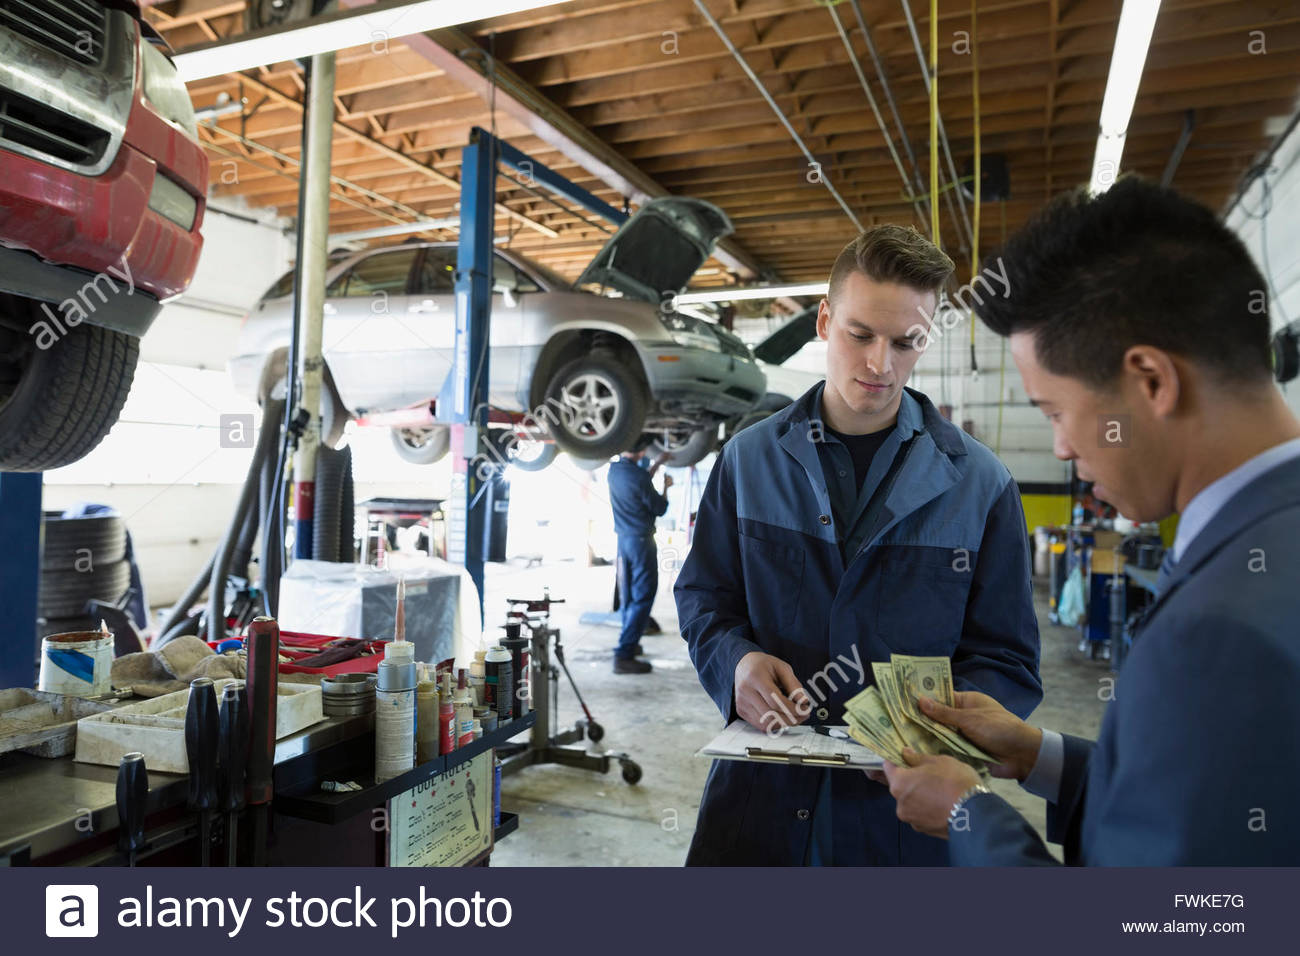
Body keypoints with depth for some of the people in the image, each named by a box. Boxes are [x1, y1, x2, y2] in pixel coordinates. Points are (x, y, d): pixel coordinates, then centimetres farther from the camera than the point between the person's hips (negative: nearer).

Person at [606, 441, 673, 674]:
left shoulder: (614, 470, 4)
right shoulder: (639, 476, -20)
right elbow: (660, 509, -7)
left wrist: (658, 463, 30)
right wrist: (666, 486, 10)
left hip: (623, 539, 8)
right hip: (641, 540, -8)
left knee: (628, 596, 19)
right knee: (642, 598, -4)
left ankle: (630, 644, 31)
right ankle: (624, 655, -8)